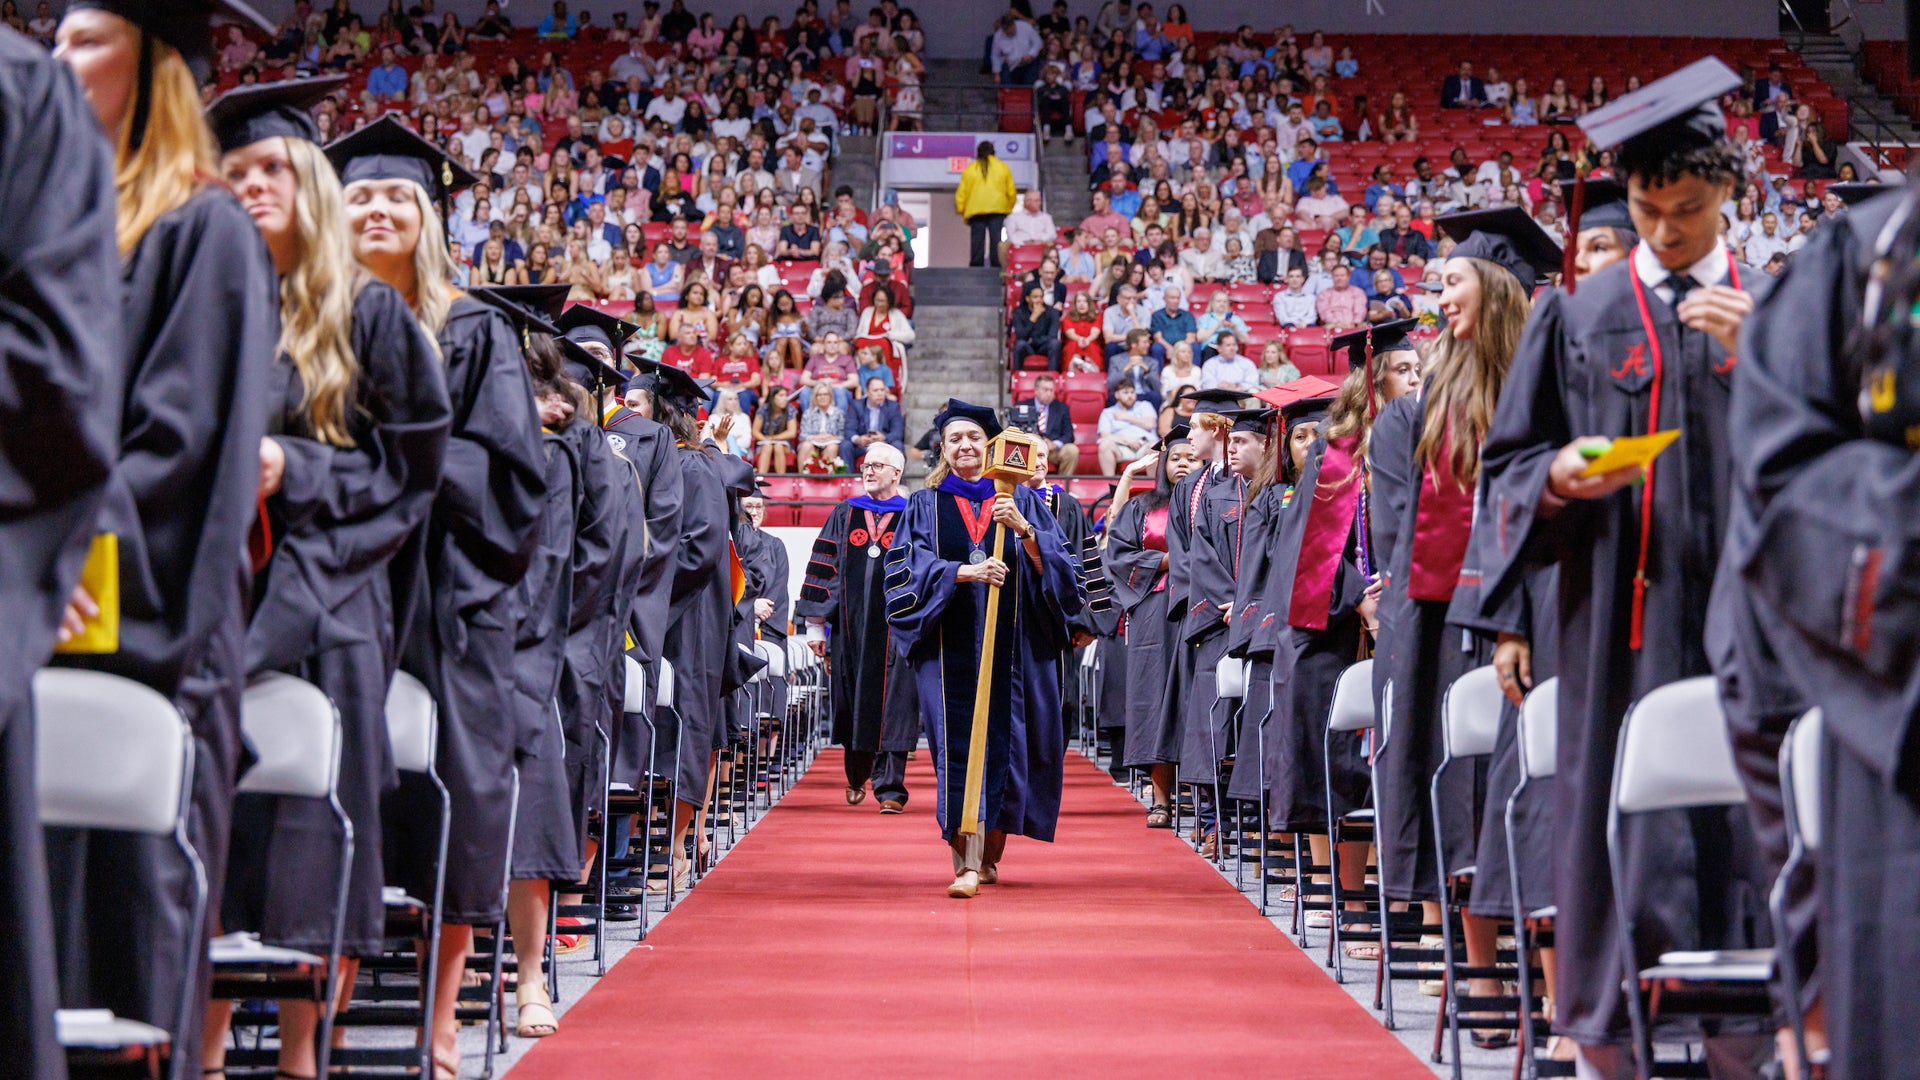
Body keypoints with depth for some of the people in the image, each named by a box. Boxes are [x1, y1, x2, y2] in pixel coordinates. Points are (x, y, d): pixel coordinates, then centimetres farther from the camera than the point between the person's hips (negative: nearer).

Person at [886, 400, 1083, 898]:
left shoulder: (1021, 501, 11)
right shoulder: (924, 506, 10)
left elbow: (1055, 568, 1)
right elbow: (908, 567, -4)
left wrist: (1023, 529, -17)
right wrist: (962, 572, -19)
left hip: (1011, 646, 1)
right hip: (950, 646, -1)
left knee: (1004, 744, -2)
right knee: (958, 749, -6)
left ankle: (988, 855, 7)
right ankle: (967, 862, -3)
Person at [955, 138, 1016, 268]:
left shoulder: (969, 169, 9)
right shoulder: (1002, 167, 10)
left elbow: (961, 194, 6)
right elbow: (1011, 192, 8)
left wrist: (962, 211, 12)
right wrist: (1009, 208, 19)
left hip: (975, 210, 0)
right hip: (998, 209, 0)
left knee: (977, 241, 0)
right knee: (996, 241, -3)